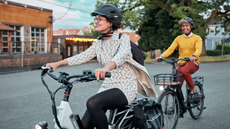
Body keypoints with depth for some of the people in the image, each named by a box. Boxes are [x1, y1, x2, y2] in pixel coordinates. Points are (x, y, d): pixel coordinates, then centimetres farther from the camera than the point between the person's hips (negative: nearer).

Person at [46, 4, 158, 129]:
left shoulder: (123, 38, -8)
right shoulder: (99, 43, 12)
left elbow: (121, 55, -28)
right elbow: (82, 56, 1)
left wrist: (106, 68, -49)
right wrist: (57, 63, -11)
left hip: (125, 87, -6)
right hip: (108, 86, 6)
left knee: (92, 103, -32)